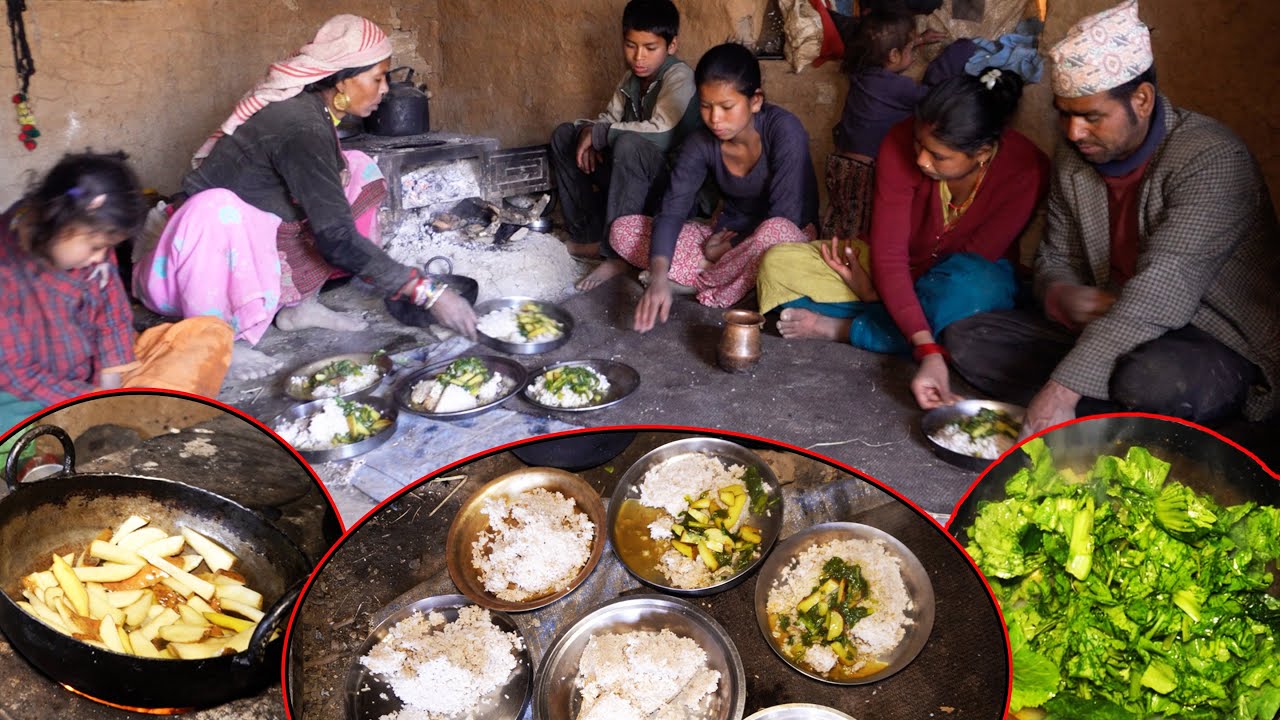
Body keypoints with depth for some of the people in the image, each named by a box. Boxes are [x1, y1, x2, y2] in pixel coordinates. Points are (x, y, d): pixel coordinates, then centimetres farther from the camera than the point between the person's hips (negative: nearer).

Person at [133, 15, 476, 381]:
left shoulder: (310, 107, 0)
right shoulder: (301, 126, -25)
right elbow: (337, 238, -30)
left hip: (258, 248, 9)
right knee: (216, 211, -41)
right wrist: (429, 294, -30)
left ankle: (300, 305, 2)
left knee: (357, 170, 2)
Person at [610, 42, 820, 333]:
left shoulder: (784, 131, -22)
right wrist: (658, 277, -35)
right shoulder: (701, 142, -11)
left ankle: (696, 283, -18)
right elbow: (671, 211, -19)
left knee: (774, 232, -43)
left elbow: (785, 216, -23)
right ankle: (727, 275, -18)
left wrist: (731, 245, -16)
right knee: (622, 230, -10)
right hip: (727, 236, 5)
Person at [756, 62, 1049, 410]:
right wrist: (928, 352, -41)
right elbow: (889, 255, -30)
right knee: (778, 263, -19)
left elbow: (971, 262, -20)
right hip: (895, 274, 1)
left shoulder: (1027, 170, -27)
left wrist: (875, 292, -19)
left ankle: (840, 328, -20)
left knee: (973, 288, -41)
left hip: (972, 277, -1)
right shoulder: (902, 143, -25)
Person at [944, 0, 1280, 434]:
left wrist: (1063, 388, -38)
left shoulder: (1209, 158, -20)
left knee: (1152, 378, -42)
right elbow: (1056, 261, 10)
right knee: (967, 338, -10)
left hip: (1223, 348, -7)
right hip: (1113, 330, 7)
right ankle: (1135, 417, -16)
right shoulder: (1074, 162, 3)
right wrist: (1062, 296, -18)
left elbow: (1163, 289, -31)